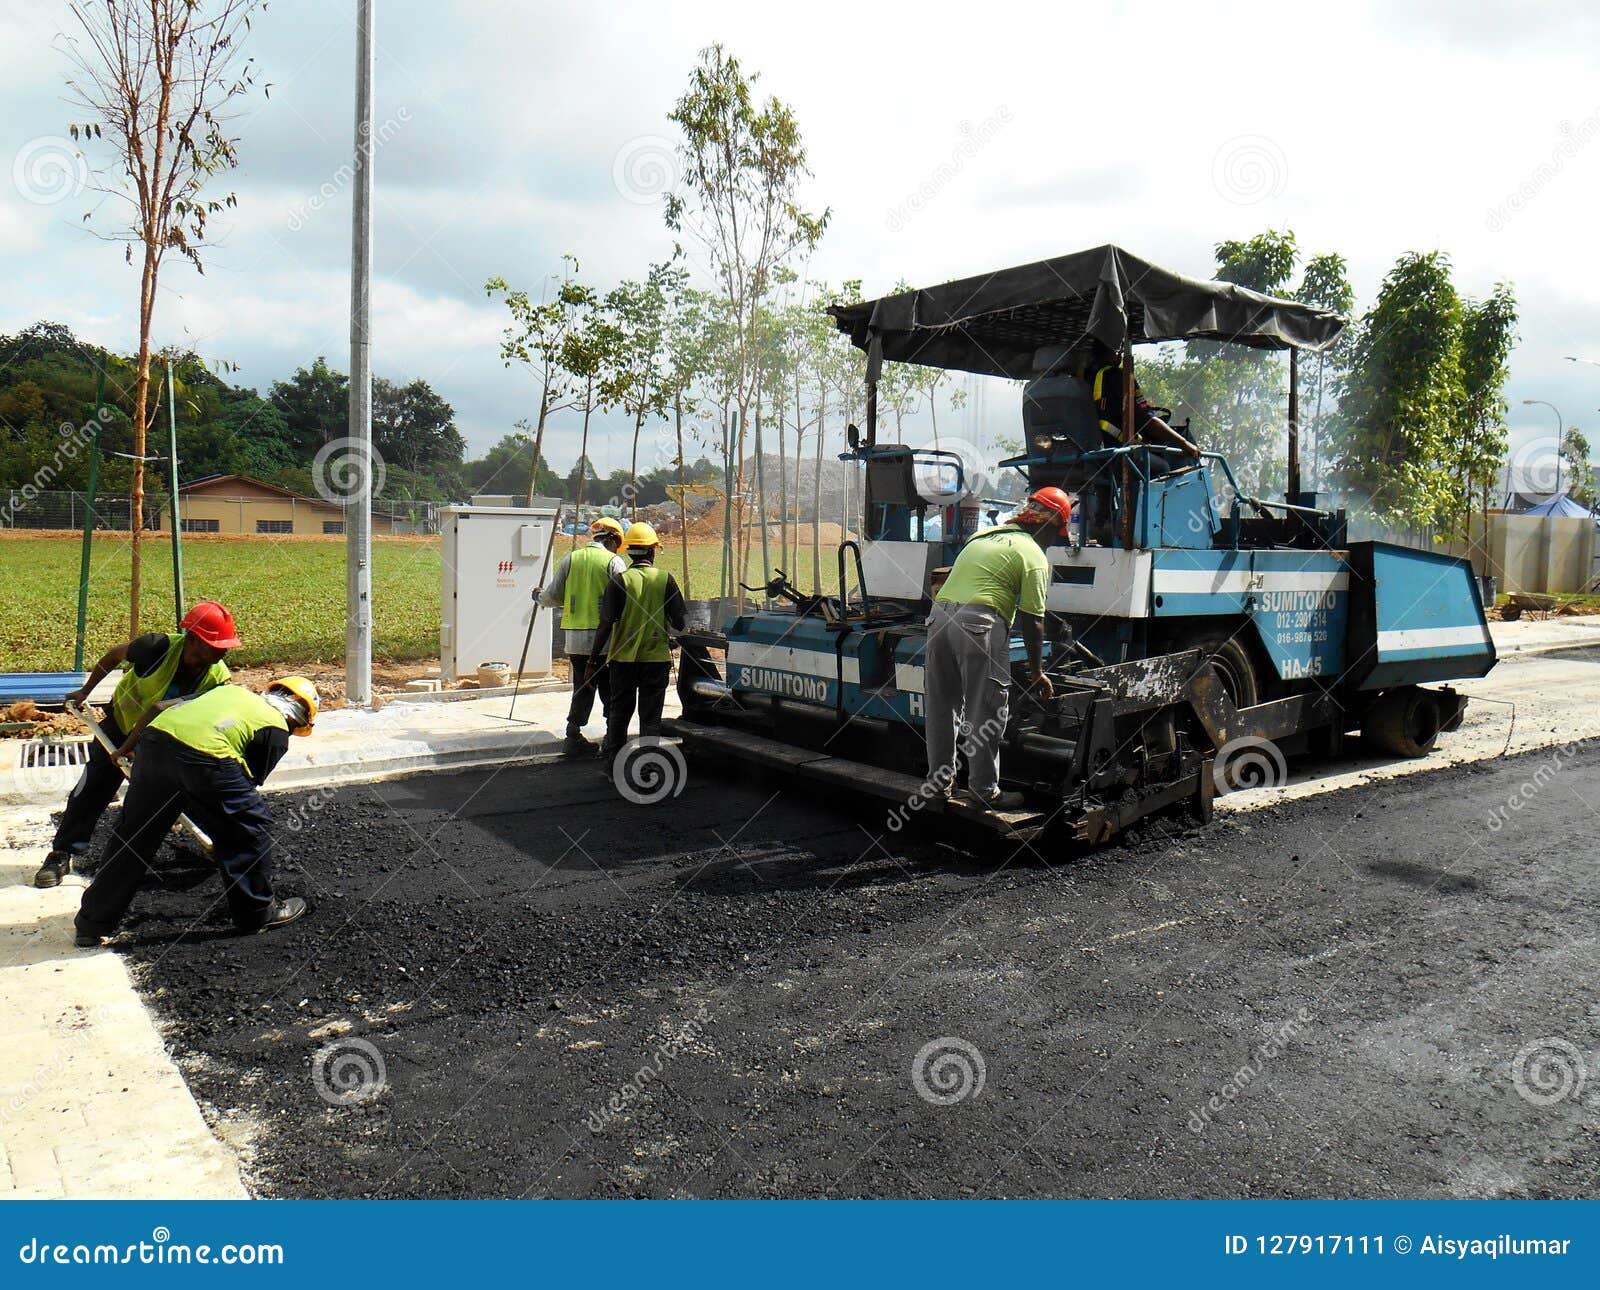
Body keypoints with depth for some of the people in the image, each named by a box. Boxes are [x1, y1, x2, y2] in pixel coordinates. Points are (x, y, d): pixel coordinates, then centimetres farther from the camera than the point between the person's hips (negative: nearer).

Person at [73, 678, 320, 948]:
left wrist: (127, 747, 43)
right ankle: (258, 912, 26)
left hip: (156, 736, 6)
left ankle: (93, 924, 32)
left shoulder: (231, 689, 33)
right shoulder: (277, 731, 16)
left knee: (133, 836, 20)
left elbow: (158, 708, 31)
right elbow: (251, 782, 16)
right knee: (250, 827, 15)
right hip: (203, 756, -6)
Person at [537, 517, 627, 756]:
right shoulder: (614, 562, -4)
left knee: (582, 687, 13)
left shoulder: (570, 560, 8)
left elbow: (553, 597, 11)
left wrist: (539, 595, 32)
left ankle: (573, 736, 12)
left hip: (575, 637, 4)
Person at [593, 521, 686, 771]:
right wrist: (673, 633, 22)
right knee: (650, 717, 7)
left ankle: (612, 765, 19)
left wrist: (595, 655, -1)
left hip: (623, 657, 0)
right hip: (657, 657, 0)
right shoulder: (665, 579, -5)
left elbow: (607, 622, -9)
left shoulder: (619, 580, -8)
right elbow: (679, 621, -1)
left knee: (619, 713, 14)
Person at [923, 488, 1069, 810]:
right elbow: (1031, 621, 0)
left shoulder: (983, 536, 25)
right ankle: (984, 790, 7)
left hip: (940, 614, 7)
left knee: (941, 705, 15)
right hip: (980, 623, -7)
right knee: (986, 712, 2)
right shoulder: (1034, 556, 3)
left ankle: (940, 781, 25)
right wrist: (1038, 672, 7)